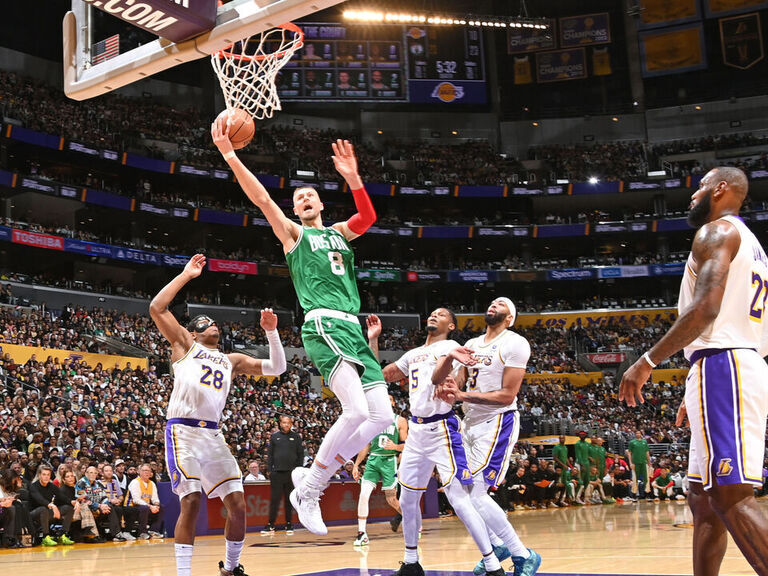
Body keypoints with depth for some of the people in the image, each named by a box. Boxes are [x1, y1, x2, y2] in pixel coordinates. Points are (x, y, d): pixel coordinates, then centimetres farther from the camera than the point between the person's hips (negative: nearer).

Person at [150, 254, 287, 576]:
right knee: (191, 503, -15)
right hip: (183, 431, -5)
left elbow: (277, 368, 17)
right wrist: (186, 275, 2)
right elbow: (156, 308, -1)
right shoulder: (185, 345, 12)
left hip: (213, 434, 5)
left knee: (237, 504, 0)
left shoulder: (231, 360, 23)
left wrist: (271, 332, 5)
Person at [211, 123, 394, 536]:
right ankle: (308, 489, -9)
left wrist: (352, 178, -10)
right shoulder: (293, 234, 12)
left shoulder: (339, 233, 25)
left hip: (354, 330, 7)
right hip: (324, 325, -6)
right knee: (357, 411, -24)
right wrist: (230, 156, -12)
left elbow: (368, 216, 4)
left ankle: (311, 477, 9)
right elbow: (262, 199, -3)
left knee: (382, 416, -1)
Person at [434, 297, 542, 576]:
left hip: (497, 423, -8)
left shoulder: (515, 343, -10)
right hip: (471, 423, 8)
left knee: (476, 494, -16)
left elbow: (507, 395, -16)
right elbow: (457, 382, 8)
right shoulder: (471, 344, 13)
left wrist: (463, 395, -20)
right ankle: (497, 545, 29)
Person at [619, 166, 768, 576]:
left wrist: (647, 362, -15)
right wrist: (698, 394, 28)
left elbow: (706, 308, -19)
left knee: (731, 497, -16)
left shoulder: (716, 231, -4)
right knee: (702, 498, 12)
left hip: (722, 367, -10)